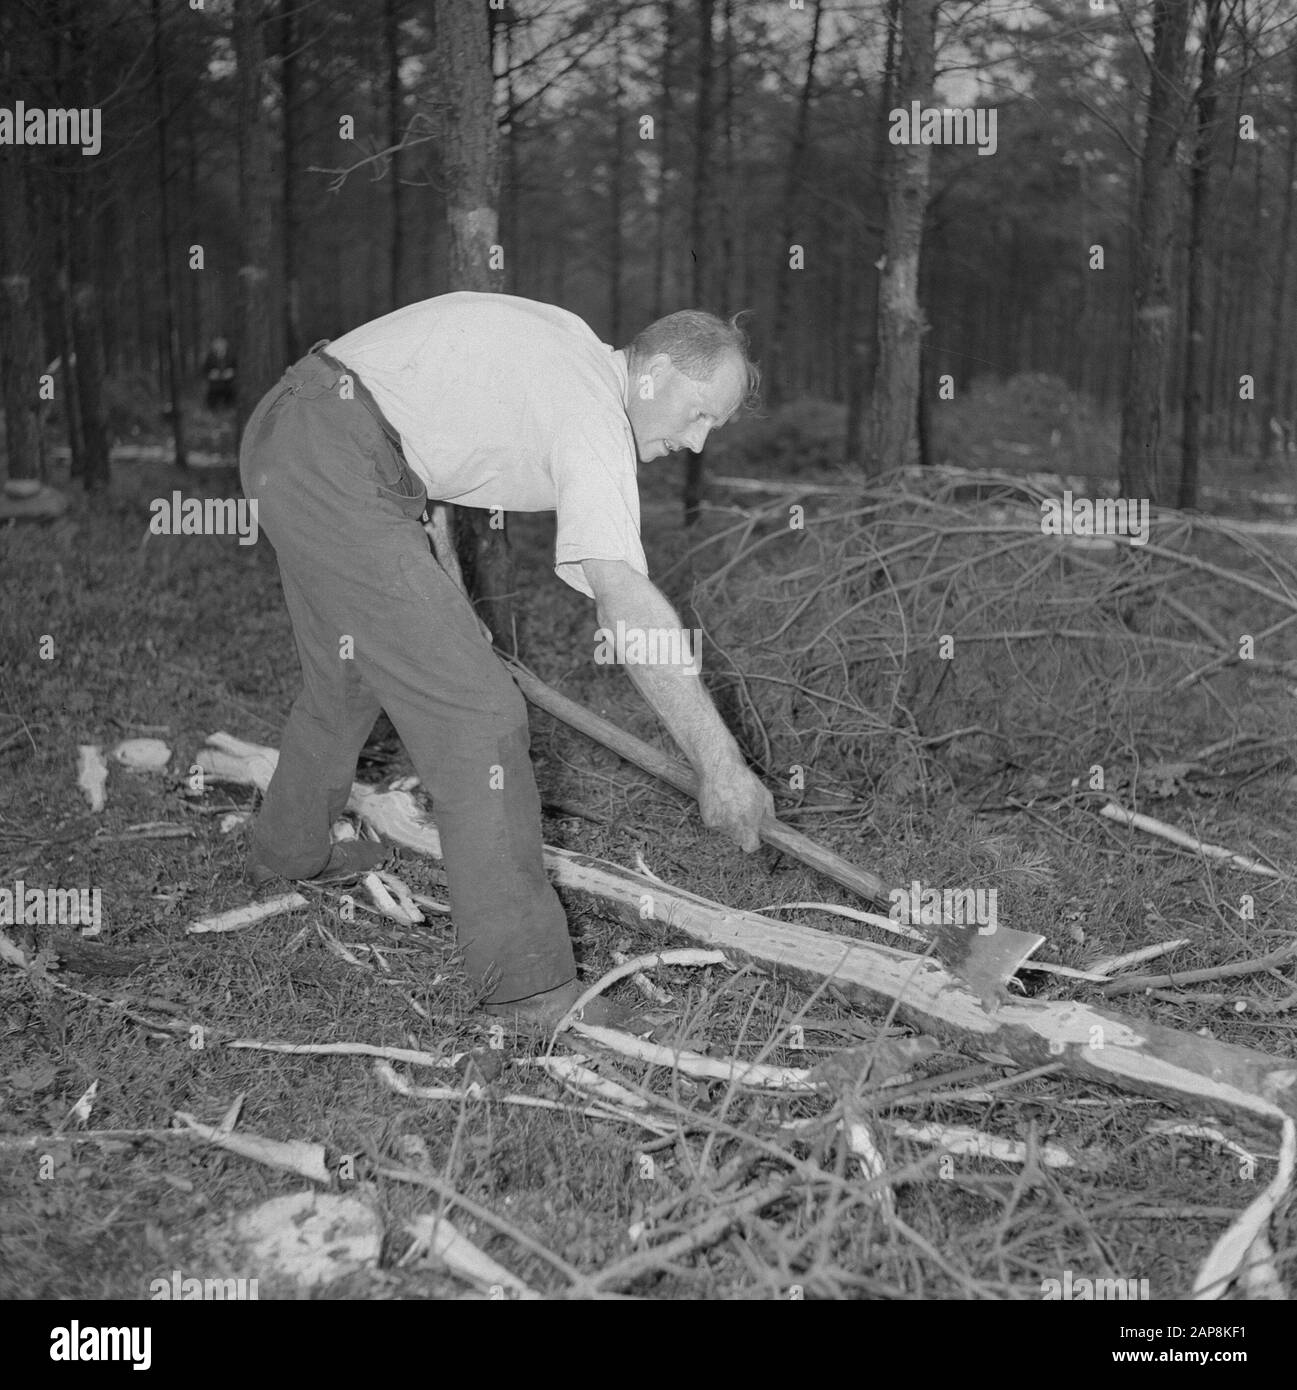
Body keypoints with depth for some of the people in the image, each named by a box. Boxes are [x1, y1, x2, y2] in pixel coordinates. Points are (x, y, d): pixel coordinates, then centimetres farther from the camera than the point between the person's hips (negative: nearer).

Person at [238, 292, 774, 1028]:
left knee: (348, 670, 29)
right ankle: (528, 985, -7)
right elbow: (625, 598, -26)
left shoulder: (569, 341, 16)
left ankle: (288, 851, 51)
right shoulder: (595, 414, -14)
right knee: (478, 713, -12)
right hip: (337, 466, -11)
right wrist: (720, 759, -27)